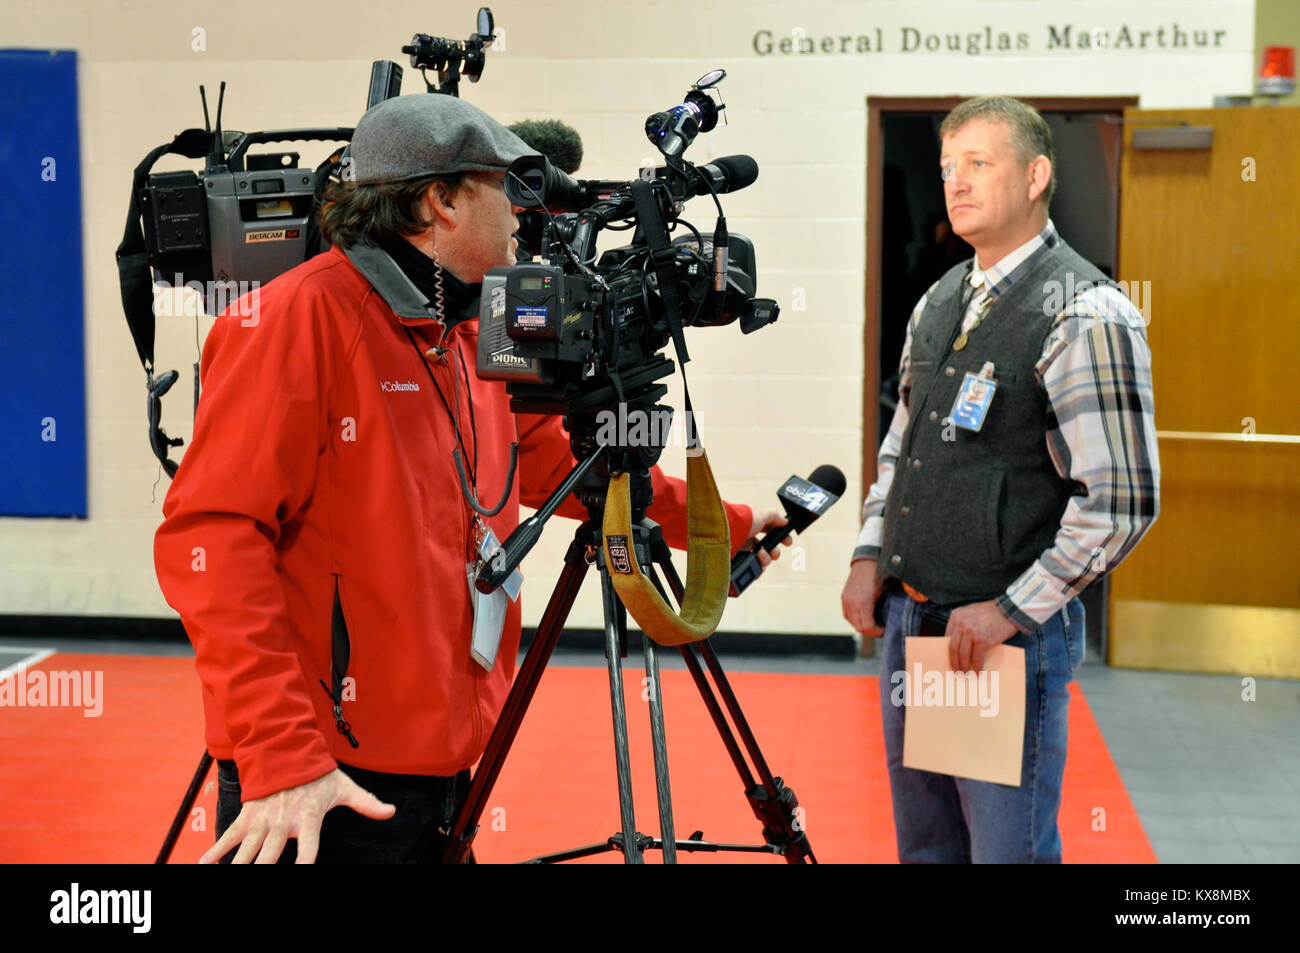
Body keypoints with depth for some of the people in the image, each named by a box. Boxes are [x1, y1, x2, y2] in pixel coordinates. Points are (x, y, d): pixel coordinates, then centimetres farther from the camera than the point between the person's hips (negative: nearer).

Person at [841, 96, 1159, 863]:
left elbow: (1123, 501, -18)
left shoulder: (1086, 315, -13)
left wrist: (1009, 611, -17)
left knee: (1007, 846, 0)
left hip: (1012, 631, -7)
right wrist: (871, 556, 9)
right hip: (908, 616, 8)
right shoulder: (939, 303, 12)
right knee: (924, 843, 17)